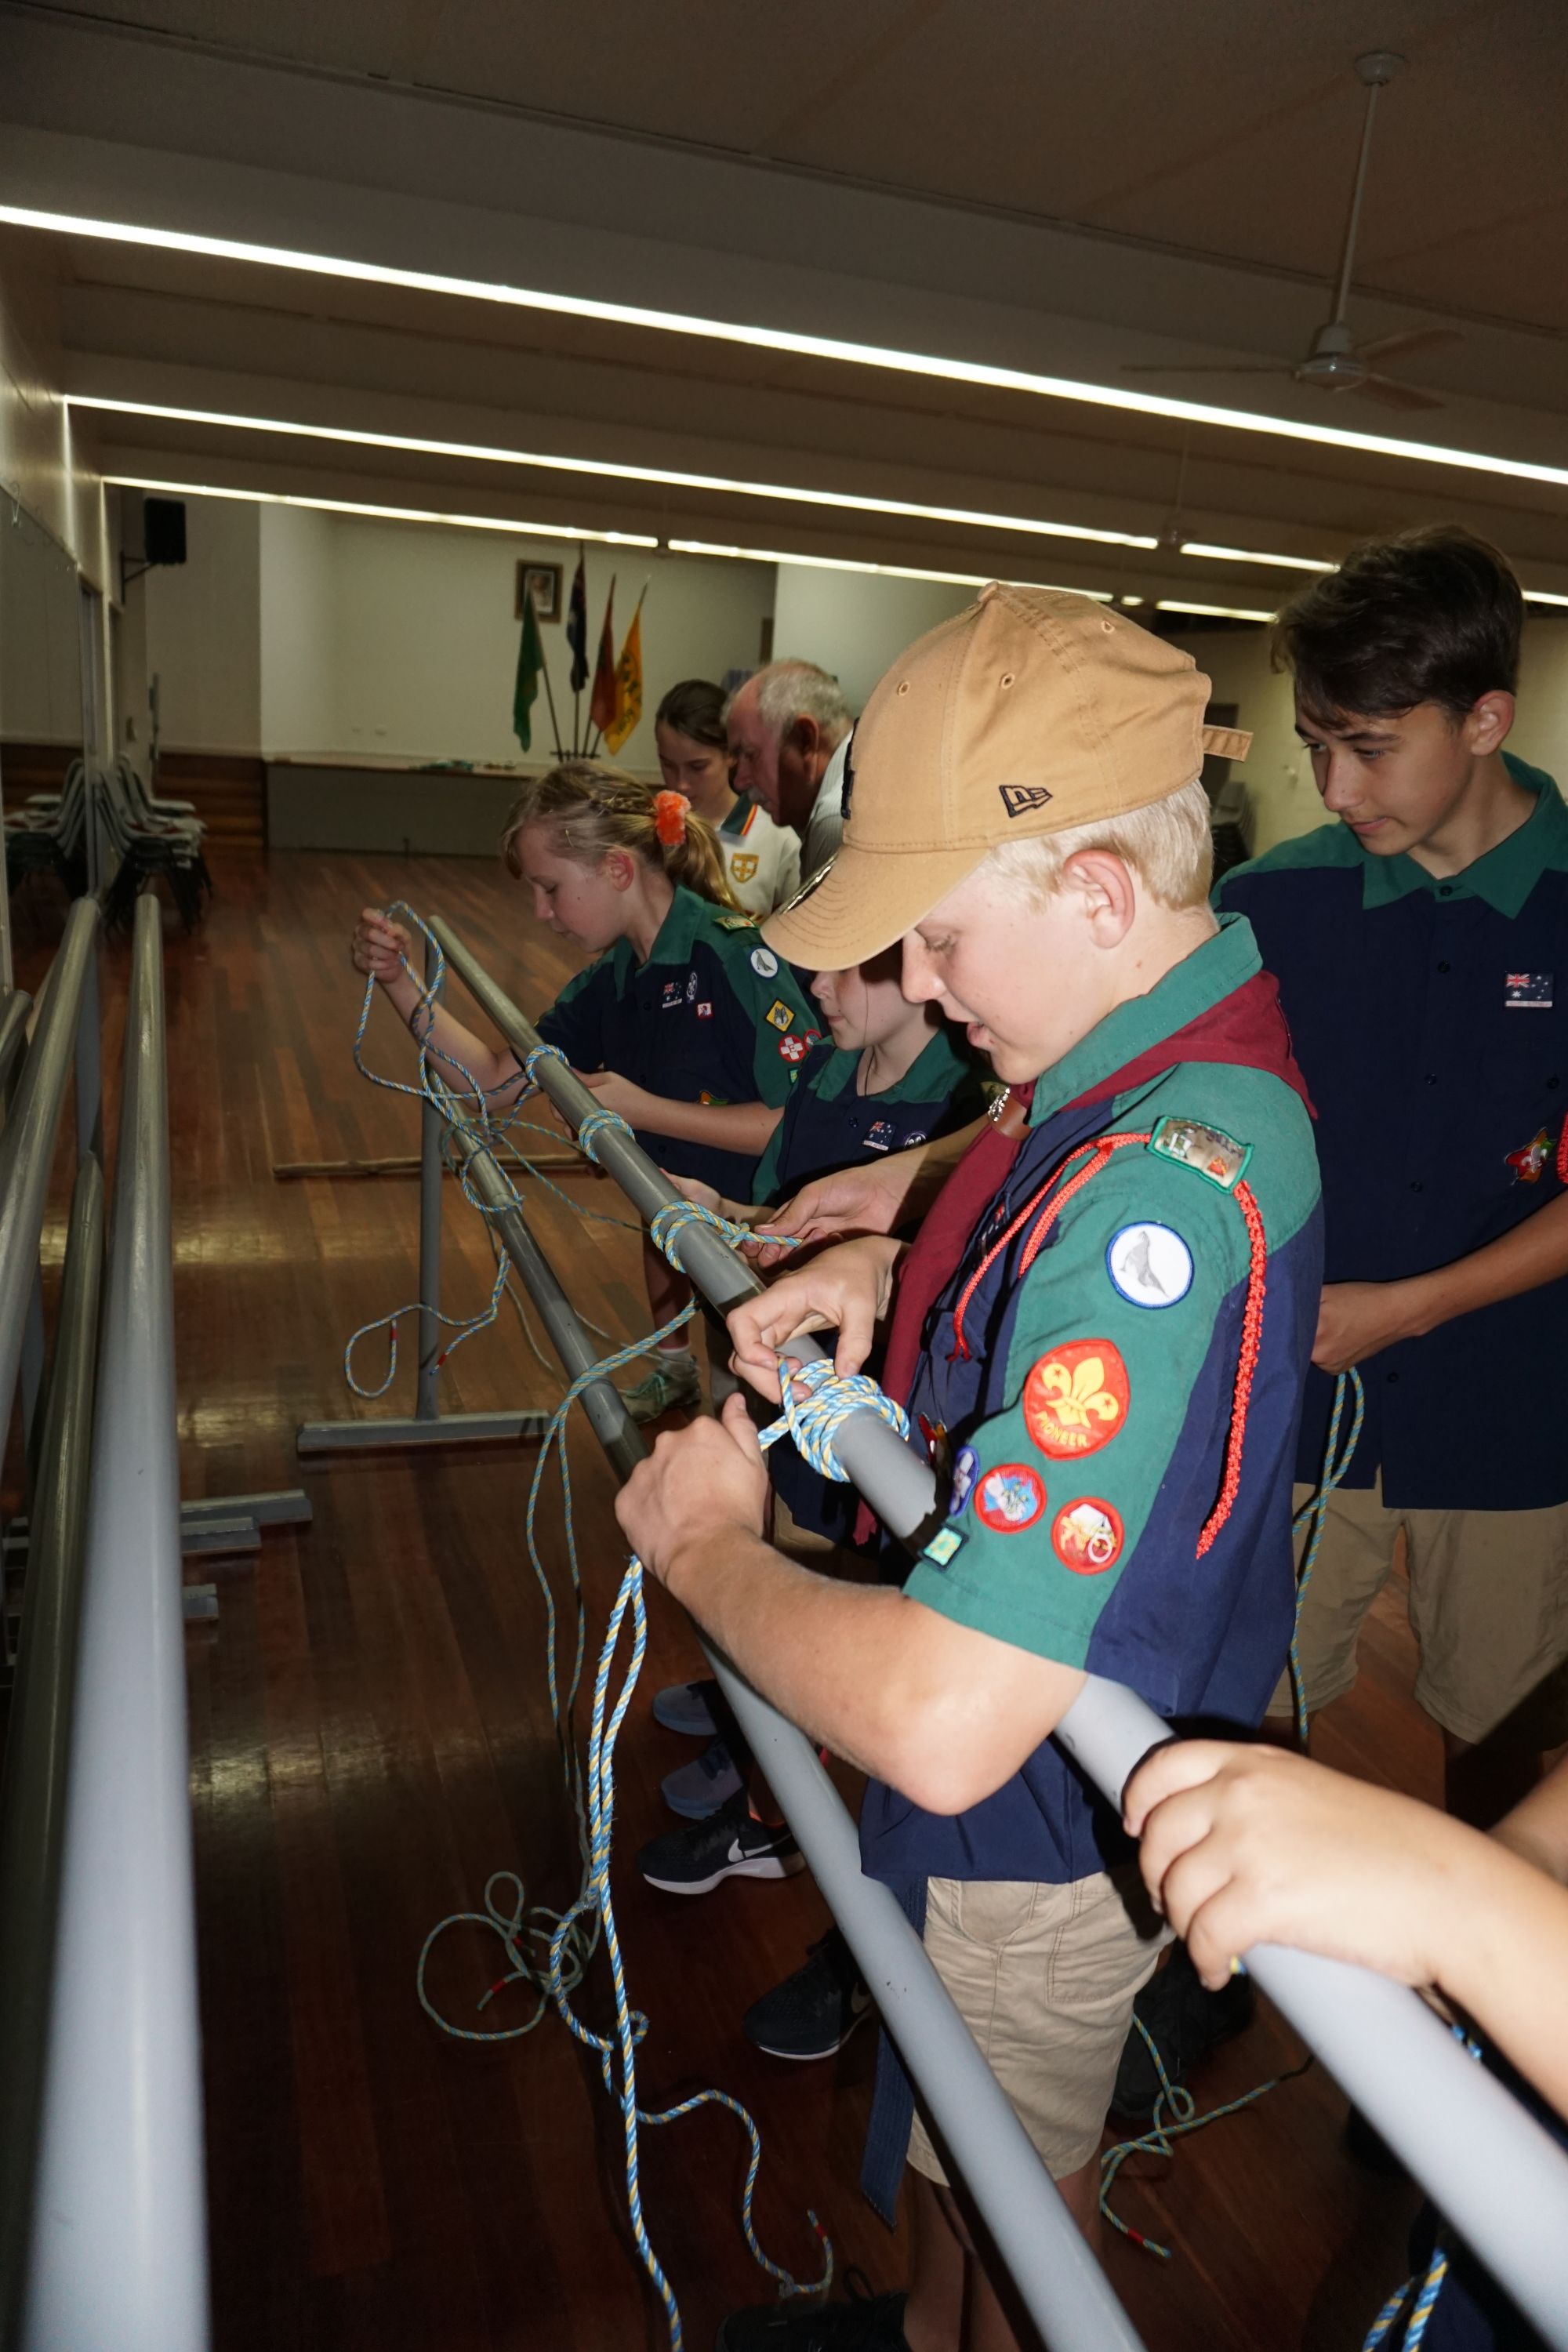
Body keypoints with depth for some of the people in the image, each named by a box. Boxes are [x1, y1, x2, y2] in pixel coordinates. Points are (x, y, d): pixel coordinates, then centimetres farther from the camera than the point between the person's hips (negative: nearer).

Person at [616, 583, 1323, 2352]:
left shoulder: (1158, 1191, -39)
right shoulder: (1205, 1039, -6)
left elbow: (948, 1722, -42)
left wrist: (707, 1545, -24)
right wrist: (892, 1269, -2)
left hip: (1044, 1837, -9)